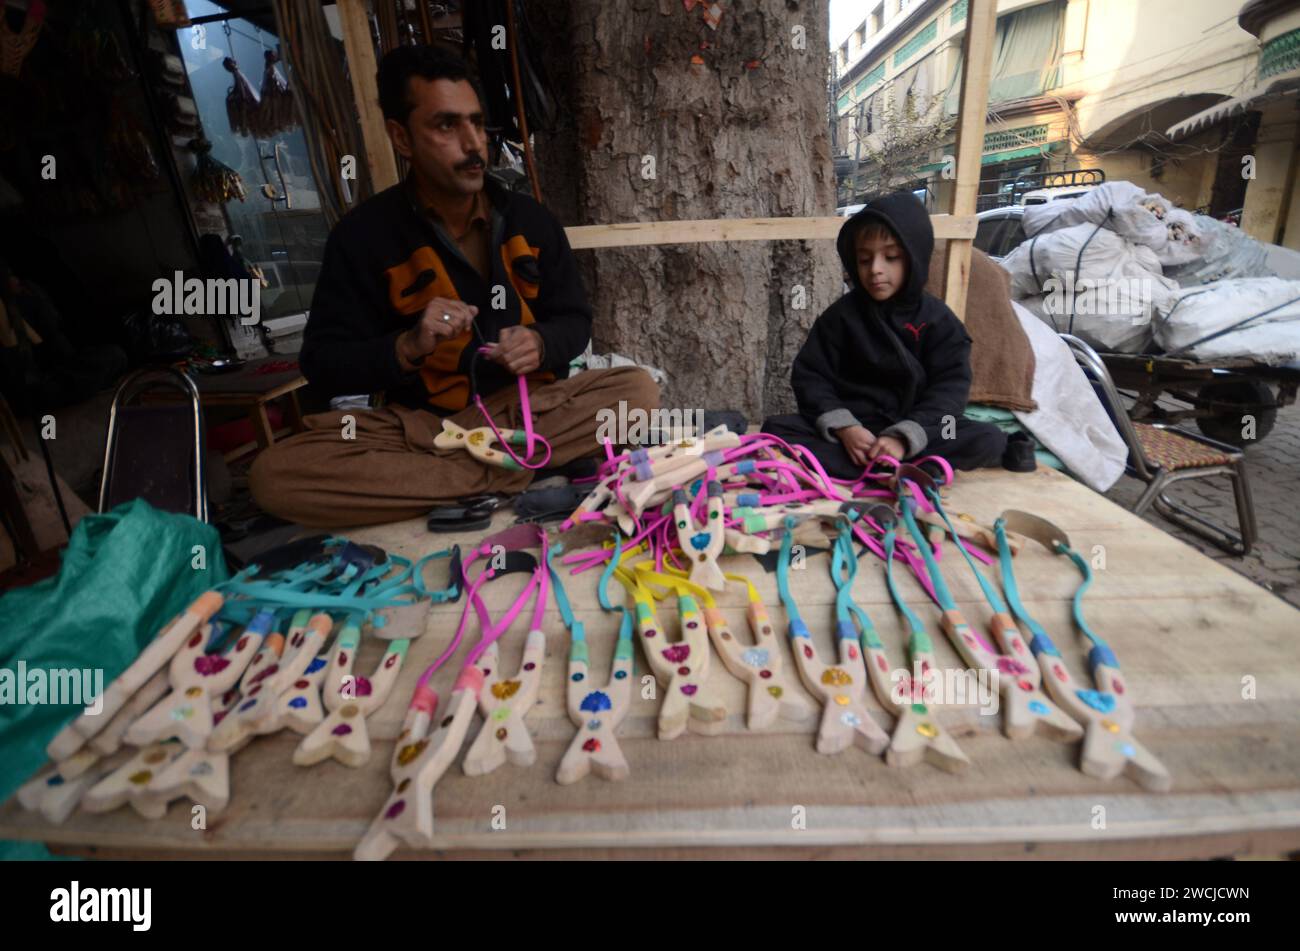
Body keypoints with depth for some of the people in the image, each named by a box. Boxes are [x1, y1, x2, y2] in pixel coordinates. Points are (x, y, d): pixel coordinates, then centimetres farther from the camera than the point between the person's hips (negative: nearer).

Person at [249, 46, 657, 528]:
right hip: (420, 423, -1)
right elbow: (322, 363, -4)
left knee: (638, 390, -23)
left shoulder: (530, 218, 4)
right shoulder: (363, 234, -4)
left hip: (529, 408, 2)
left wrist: (540, 344, -14)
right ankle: (506, 476, -24)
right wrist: (407, 347, -23)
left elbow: (574, 320, 9)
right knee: (275, 474, -25)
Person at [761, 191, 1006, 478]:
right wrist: (843, 427, -21)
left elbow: (948, 390, -9)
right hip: (852, 428, 0)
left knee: (990, 440, -23)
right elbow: (810, 376, -4)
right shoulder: (841, 314, 1)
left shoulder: (938, 320, 0)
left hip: (915, 430, 0)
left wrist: (904, 437, -25)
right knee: (776, 428, -23)